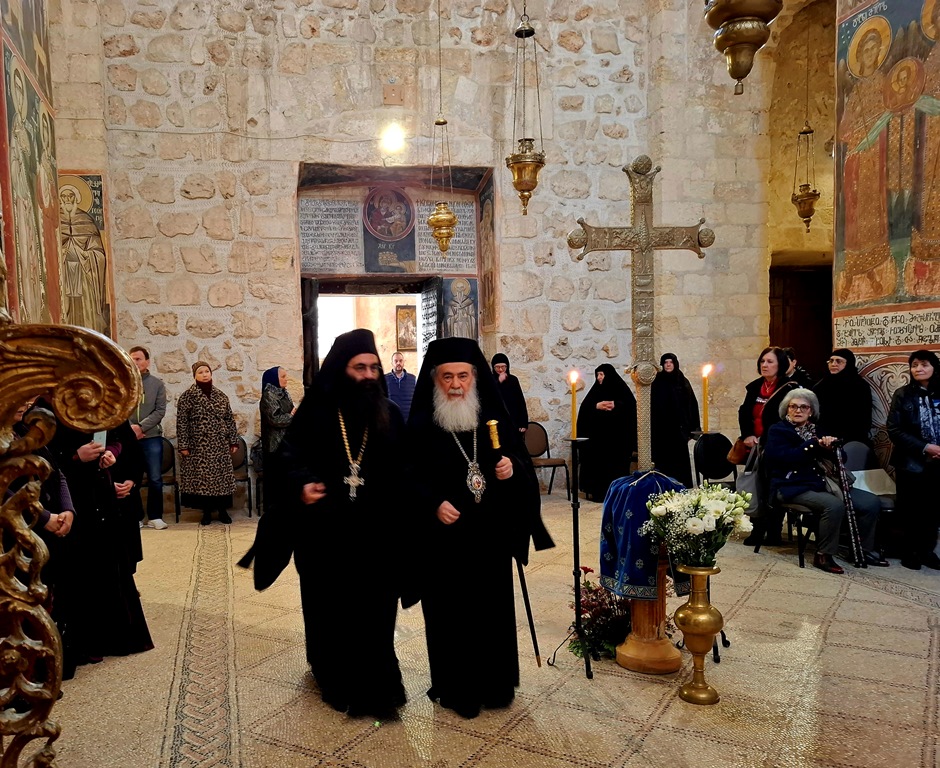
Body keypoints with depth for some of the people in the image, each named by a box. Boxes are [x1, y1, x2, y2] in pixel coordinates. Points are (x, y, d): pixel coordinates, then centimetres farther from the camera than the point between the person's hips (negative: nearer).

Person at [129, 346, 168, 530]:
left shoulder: (157, 384, 4)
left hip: (152, 437, 0)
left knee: (155, 479, 1)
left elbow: (160, 411, -3)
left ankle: (155, 517, 11)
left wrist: (141, 427, -14)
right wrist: (129, 428, -14)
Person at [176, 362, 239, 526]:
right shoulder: (187, 397, -2)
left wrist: (233, 441, 6)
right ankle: (206, 511, 14)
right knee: (201, 478, 1)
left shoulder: (221, 396, 8)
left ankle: (223, 510, 15)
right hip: (198, 446, -3)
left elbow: (230, 420, 10)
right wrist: (183, 445, -9)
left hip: (220, 446, 3)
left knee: (222, 477, 4)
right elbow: (181, 423, -5)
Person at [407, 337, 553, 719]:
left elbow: (524, 461, 7)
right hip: (444, 540, -3)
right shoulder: (421, 426, -4)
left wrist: (512, 468, -14)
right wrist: (433, 504, -21)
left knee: (494, 608, 11)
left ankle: (494, 684, 31)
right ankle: (455, 688, 24)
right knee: (450, 613, 5)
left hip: (491, 535, 3)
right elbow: (410, 479, -6)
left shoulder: (494, 418, 5)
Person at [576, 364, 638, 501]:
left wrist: (616, 405, -17)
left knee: (616, 463, -2)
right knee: (597, 462, 0)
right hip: (598, 434, 3)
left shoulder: (621, 388, 2)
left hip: (617, 435, -3)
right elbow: (584, 408, 4)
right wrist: (596, 406, -14)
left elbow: (632, 405, -6)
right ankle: (597, 491, 5)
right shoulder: (596, 390, 11)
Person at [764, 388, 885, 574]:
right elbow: (782, 457, -17)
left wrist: (832, 445, -11)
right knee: (835, 505, -32)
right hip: (794, 487, -7)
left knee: (871, 502, -6)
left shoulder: (817, 429, 19)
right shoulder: (778, 430, 3)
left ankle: (863, 550, 10)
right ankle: (823, 555, -17)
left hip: (822, 483, 7)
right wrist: (814, 445, -18)